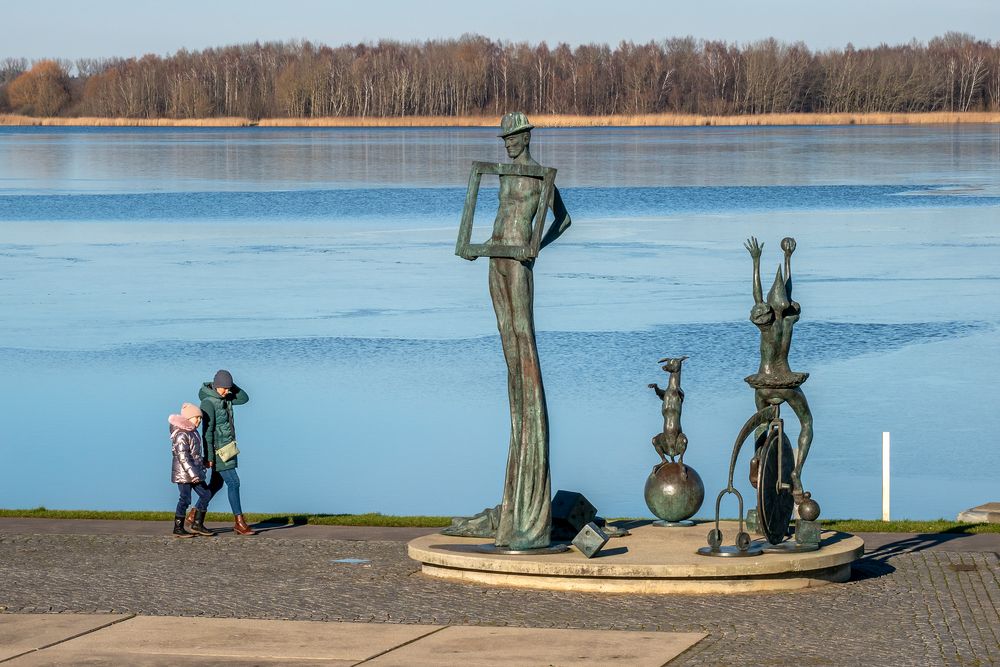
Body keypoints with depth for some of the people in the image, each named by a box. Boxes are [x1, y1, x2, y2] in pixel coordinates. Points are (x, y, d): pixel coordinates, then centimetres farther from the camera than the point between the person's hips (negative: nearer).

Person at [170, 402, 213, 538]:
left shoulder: (193, 432, 12)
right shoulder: (181, 435, -18)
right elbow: (182, 457, -23)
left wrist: (202, 466, 26)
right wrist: (192, 474, -27)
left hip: (195, 472, 10)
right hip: (183, 474, -10)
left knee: (205, 494, 9)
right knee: (185, 499, -5)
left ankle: (197, 524, 15)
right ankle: (178, 528, 5)